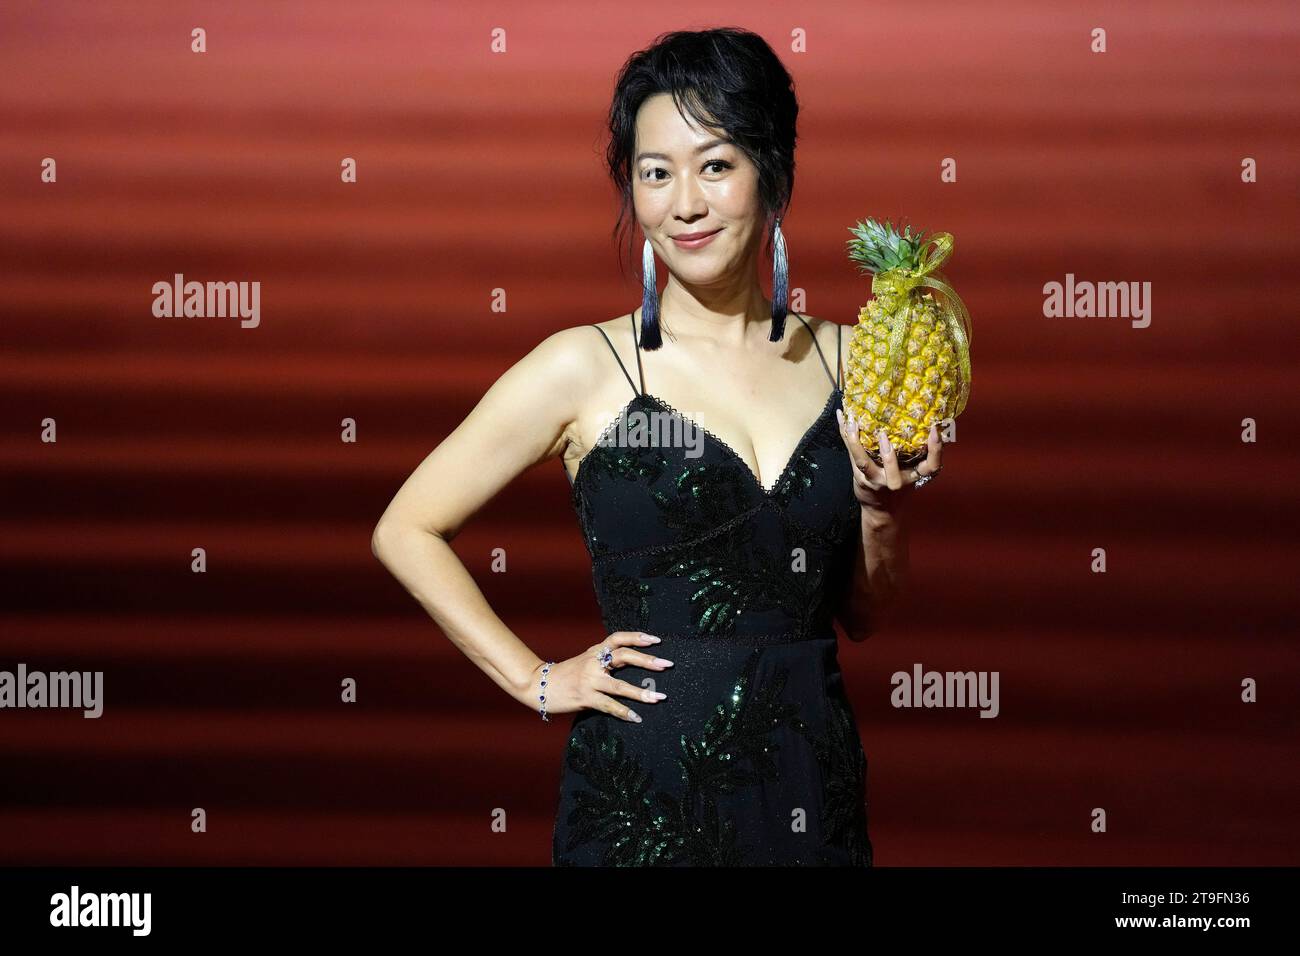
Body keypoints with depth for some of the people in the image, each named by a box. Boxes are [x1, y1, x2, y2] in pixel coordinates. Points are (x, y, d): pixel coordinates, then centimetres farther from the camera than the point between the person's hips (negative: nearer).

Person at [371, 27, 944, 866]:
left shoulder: (840, 359, 3)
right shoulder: (585, 368, -7)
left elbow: (861, 615, 12)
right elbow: (408, 531, -1)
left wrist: (882, 509, -6)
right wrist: (536, 681, -3)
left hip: (818, 790, 4)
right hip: (646, 795, -3)